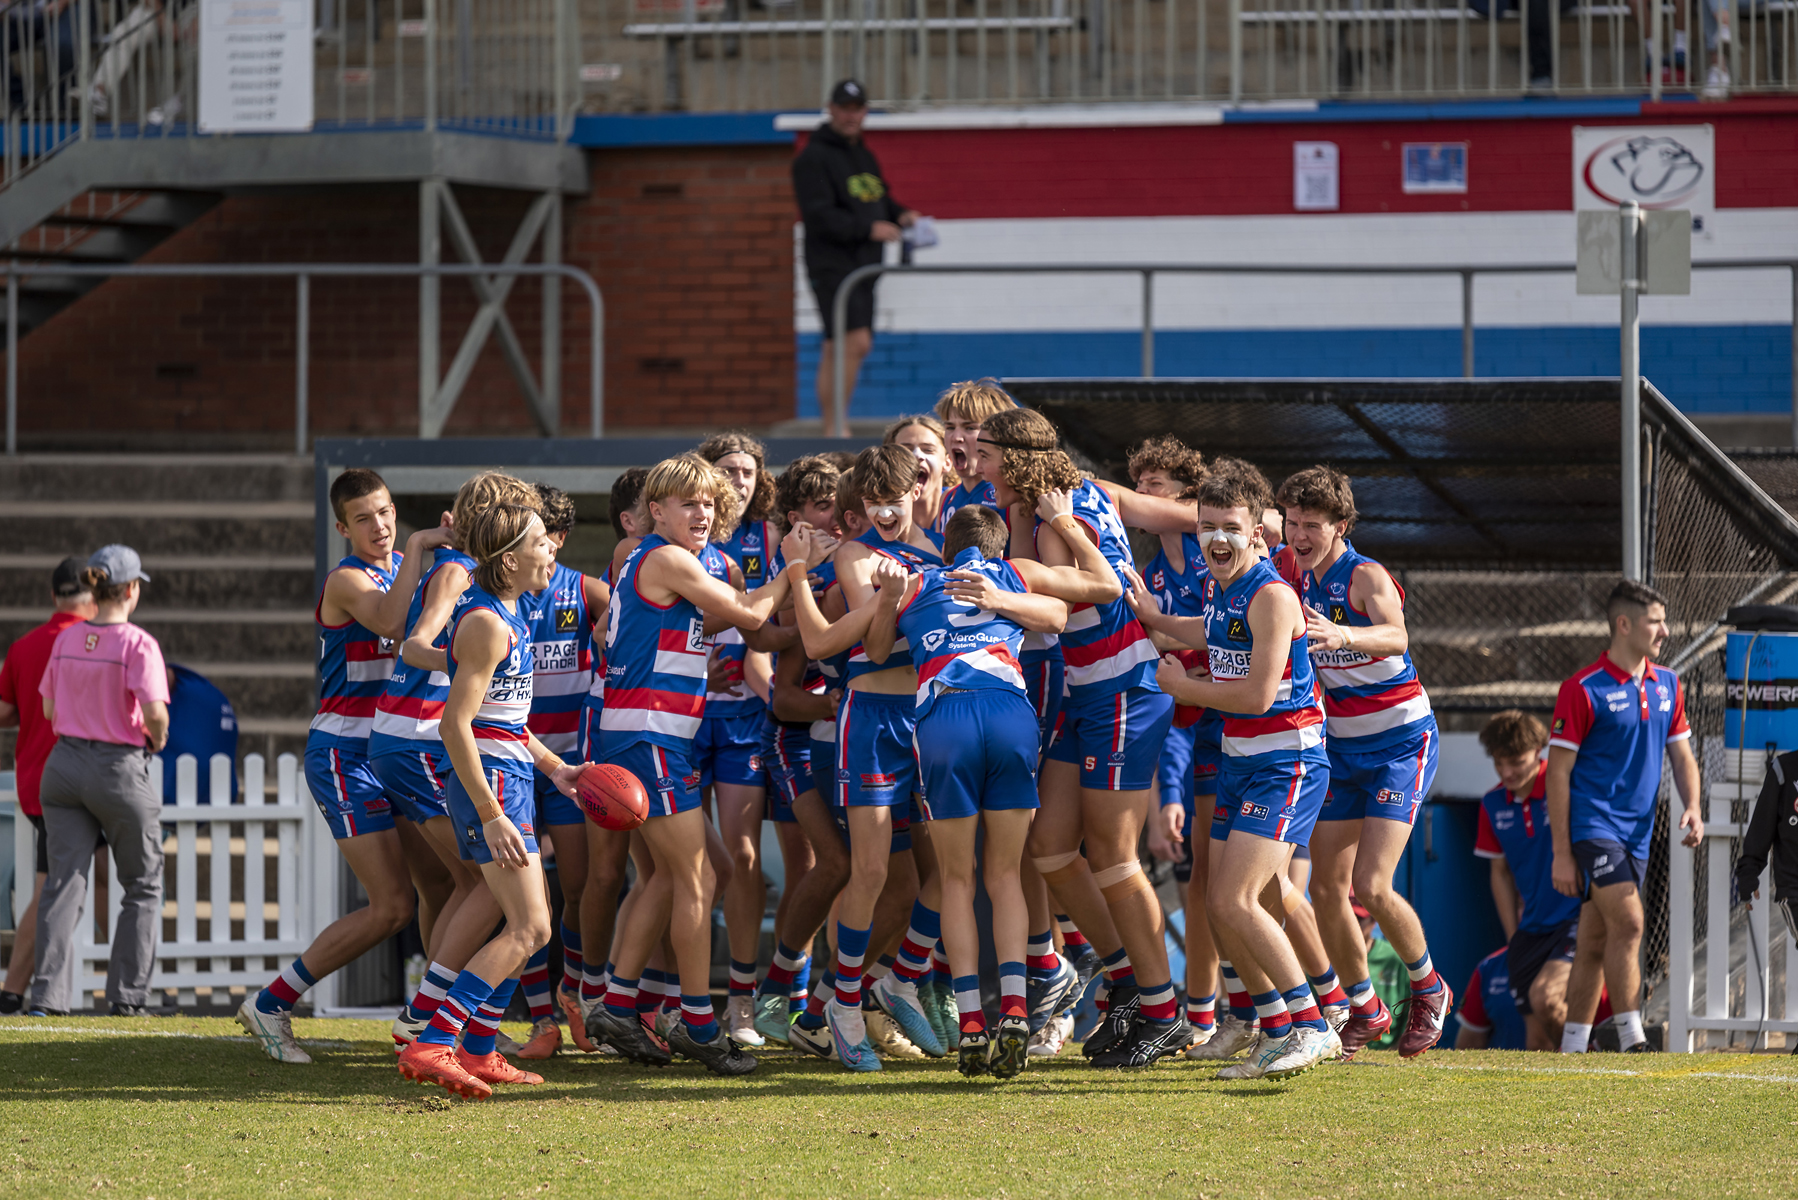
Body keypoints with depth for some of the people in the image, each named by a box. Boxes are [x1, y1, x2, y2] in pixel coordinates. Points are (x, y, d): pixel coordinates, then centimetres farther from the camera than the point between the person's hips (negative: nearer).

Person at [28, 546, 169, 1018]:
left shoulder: (66, 639, 4)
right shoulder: (138, 644, -13)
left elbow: (49, 709, 9)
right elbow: (153, 712, -21)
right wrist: (158, 737, 0)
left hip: (64, 763, 4)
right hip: (119, 768, -4)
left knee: (64, 884, 1)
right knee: (142, 888, 12)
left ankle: (47, 995, -11)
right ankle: (127, 997, 9)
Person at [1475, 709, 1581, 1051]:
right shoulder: (1493, 804, 6)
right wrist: (1514, 938, 13)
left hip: (1579, 918, -6)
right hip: (1533, 929, 6)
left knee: (1544, 996, -28)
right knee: (1539, 1041, 0)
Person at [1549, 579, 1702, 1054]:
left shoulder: (1667, 685, 11)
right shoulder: (1583, 689, -10)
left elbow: (1681, 753, 17)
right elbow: (1558, 771, -9)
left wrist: (1691, 808, -3)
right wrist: (1561, 853, -12)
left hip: (1637, 833, 7)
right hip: (1592, 824, -7)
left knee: (1596, 943, 9)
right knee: (1628, 923, -19)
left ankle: (1572, 1048, 13)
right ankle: (1632, 1043, -19)